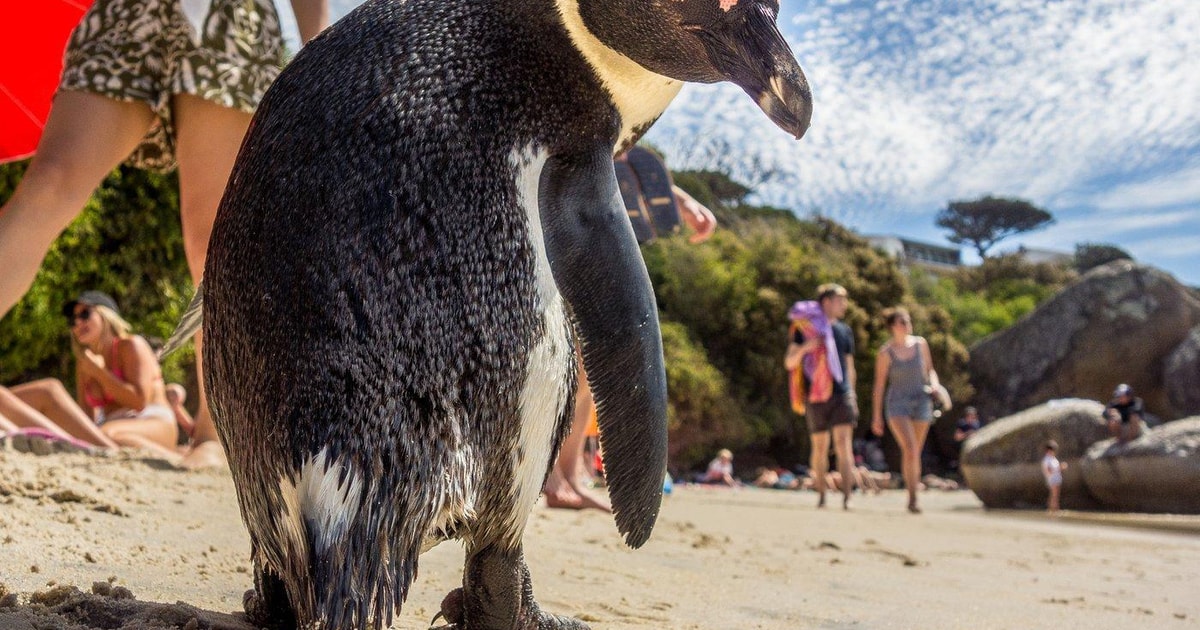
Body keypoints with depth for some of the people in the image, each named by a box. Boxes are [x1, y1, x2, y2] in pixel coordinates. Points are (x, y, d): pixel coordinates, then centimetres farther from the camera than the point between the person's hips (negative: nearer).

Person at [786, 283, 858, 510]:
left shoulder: (845, 331, 14)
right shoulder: (806, 327, 4)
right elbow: (789, 362, 1)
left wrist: (853, 397, 17)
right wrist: (804, 348, -18)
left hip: (841, 395, 2)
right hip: (815, 397, -1)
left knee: (843, 444, -11)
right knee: (819, 447, 6)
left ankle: (846, 497, -16)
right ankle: (821, 495, 18)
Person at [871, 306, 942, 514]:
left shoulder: (920, 344, 3)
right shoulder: (885, 353, -7)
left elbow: (929, 369, 15)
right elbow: (879, 385, -3)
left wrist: (934, 382, -7)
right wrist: (876, 416, -3)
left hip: (921, 403, 4)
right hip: (897, 404, -3)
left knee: (915, 452, 8)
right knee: (909, 450, -18)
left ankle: (912, 492, 21)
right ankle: (913, 499, -16)